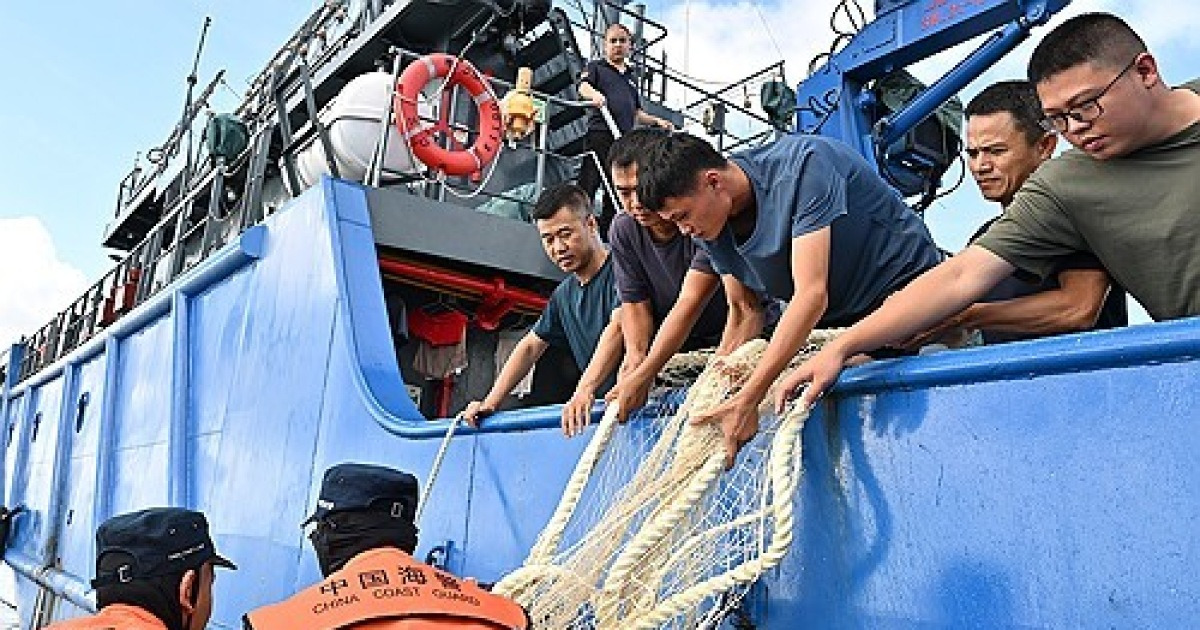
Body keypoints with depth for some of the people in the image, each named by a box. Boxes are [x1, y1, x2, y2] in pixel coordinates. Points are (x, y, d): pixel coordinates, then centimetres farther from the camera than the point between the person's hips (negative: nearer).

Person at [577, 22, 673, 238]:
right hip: (600, 133, -6)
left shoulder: (630, 77, 27)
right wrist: (594, 94, -34)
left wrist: (656, 120, 17)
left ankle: (606, 233, 11)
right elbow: (583, 86, -12)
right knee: (588, 185, -13)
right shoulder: (596, 67, 10)